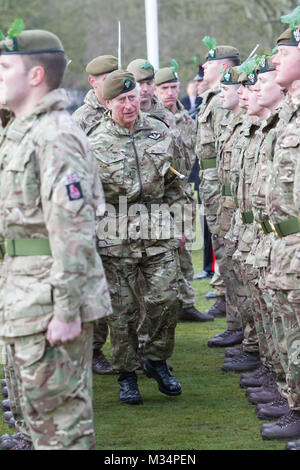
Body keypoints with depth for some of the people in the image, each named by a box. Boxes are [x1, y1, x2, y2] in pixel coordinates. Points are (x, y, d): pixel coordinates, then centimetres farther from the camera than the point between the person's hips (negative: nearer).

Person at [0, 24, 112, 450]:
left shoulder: (55, 136, -17)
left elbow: (73, 229, -22)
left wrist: (66, 309, -24)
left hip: (52, 298, -10)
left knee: (61, 414, -4)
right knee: (38, 411, 17)